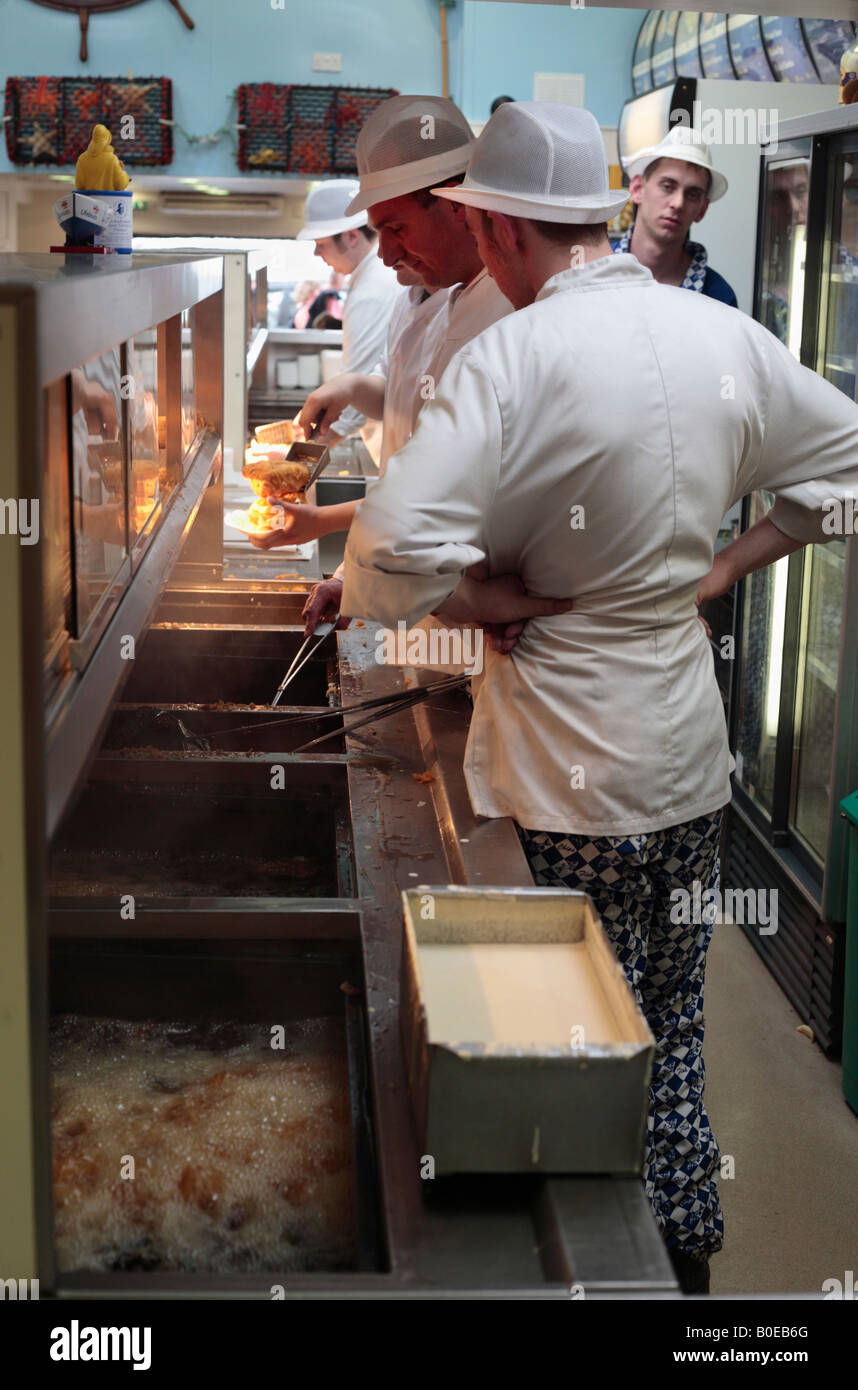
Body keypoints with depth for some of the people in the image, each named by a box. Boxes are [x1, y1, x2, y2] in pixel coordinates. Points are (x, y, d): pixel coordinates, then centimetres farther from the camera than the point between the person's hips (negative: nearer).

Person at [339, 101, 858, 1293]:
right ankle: (689, 1256, 36)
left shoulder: (515, 357, -18)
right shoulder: (724, 336, 1)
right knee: (674, 1040, 21)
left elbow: (392, 556, -29)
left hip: (570, 785, -6)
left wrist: (509, 602, -12)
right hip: (691, 757, 6)